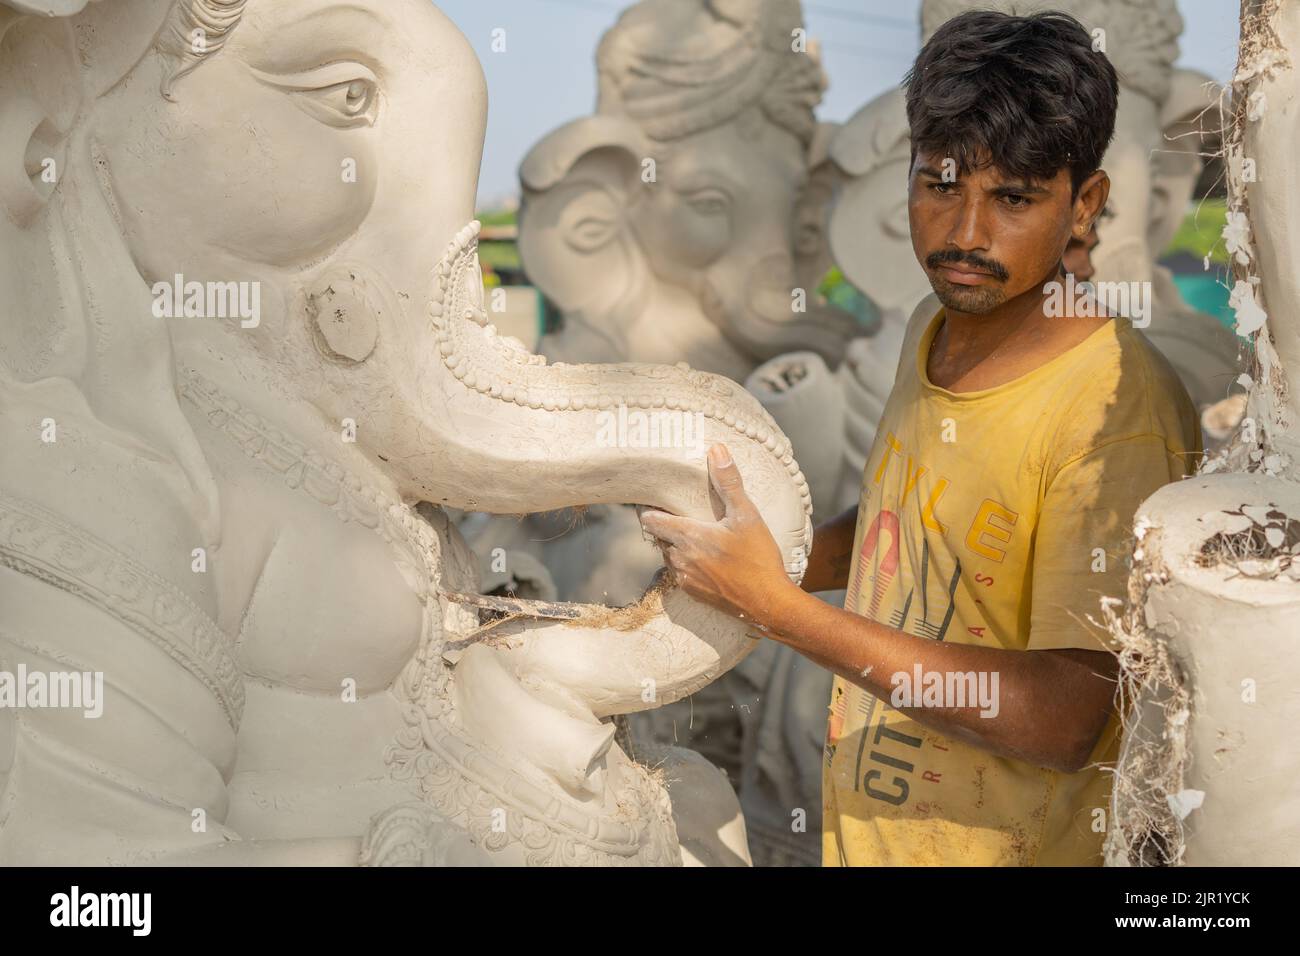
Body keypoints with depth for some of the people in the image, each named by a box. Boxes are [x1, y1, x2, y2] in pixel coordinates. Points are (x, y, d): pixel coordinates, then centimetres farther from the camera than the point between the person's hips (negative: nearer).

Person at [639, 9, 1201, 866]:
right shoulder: (934, 330, 0)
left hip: (1004, 844, -7)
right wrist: (761, 560, -1)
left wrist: (776, 606, -28)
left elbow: (1064, 722, -28)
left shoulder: (1121, 411, -25)